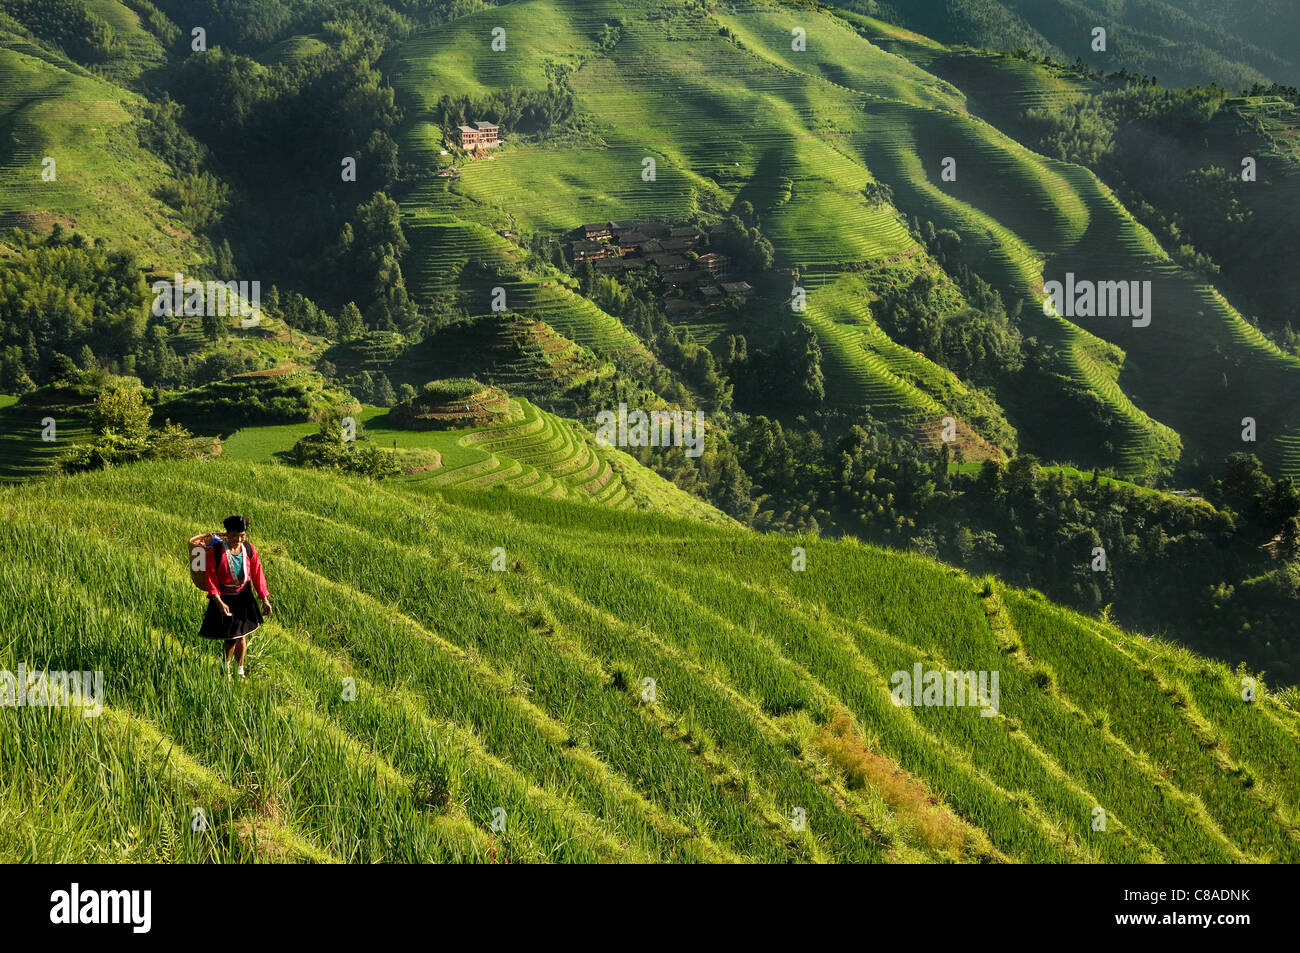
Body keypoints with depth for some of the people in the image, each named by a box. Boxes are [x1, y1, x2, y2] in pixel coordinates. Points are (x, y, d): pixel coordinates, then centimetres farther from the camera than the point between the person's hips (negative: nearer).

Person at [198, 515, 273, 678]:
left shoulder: (248, 549, -7)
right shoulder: (216, 551, -19)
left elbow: (257, 573, 0)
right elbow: (210, 578, -17)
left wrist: (264, 599, -2)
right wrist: (219, 602, -26)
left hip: (244, 597, 4)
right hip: (224, 599, -4)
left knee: (242, 636, 14)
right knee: (231, 639, -1)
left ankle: (240, 671, 33)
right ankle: (225, 667, 29)